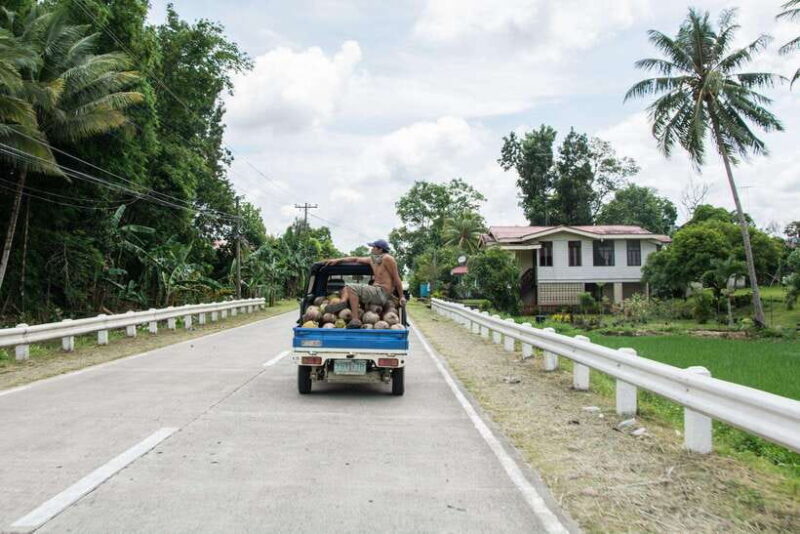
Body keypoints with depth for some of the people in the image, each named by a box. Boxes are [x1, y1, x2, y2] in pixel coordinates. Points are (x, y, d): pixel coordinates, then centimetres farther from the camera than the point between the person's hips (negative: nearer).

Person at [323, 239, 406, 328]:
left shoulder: (387, 258, -9)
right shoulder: (372, 259, 16)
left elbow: (396, 278, -9)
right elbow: (356, 259, 25)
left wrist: (401, 297, -8)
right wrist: (338, 260, 20)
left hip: (382, 294, -10)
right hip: (376, 291, 10)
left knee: (351, 288, -21)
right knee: (346, 288, 17)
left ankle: (355, 320, -28)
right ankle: (343, 301, -18)